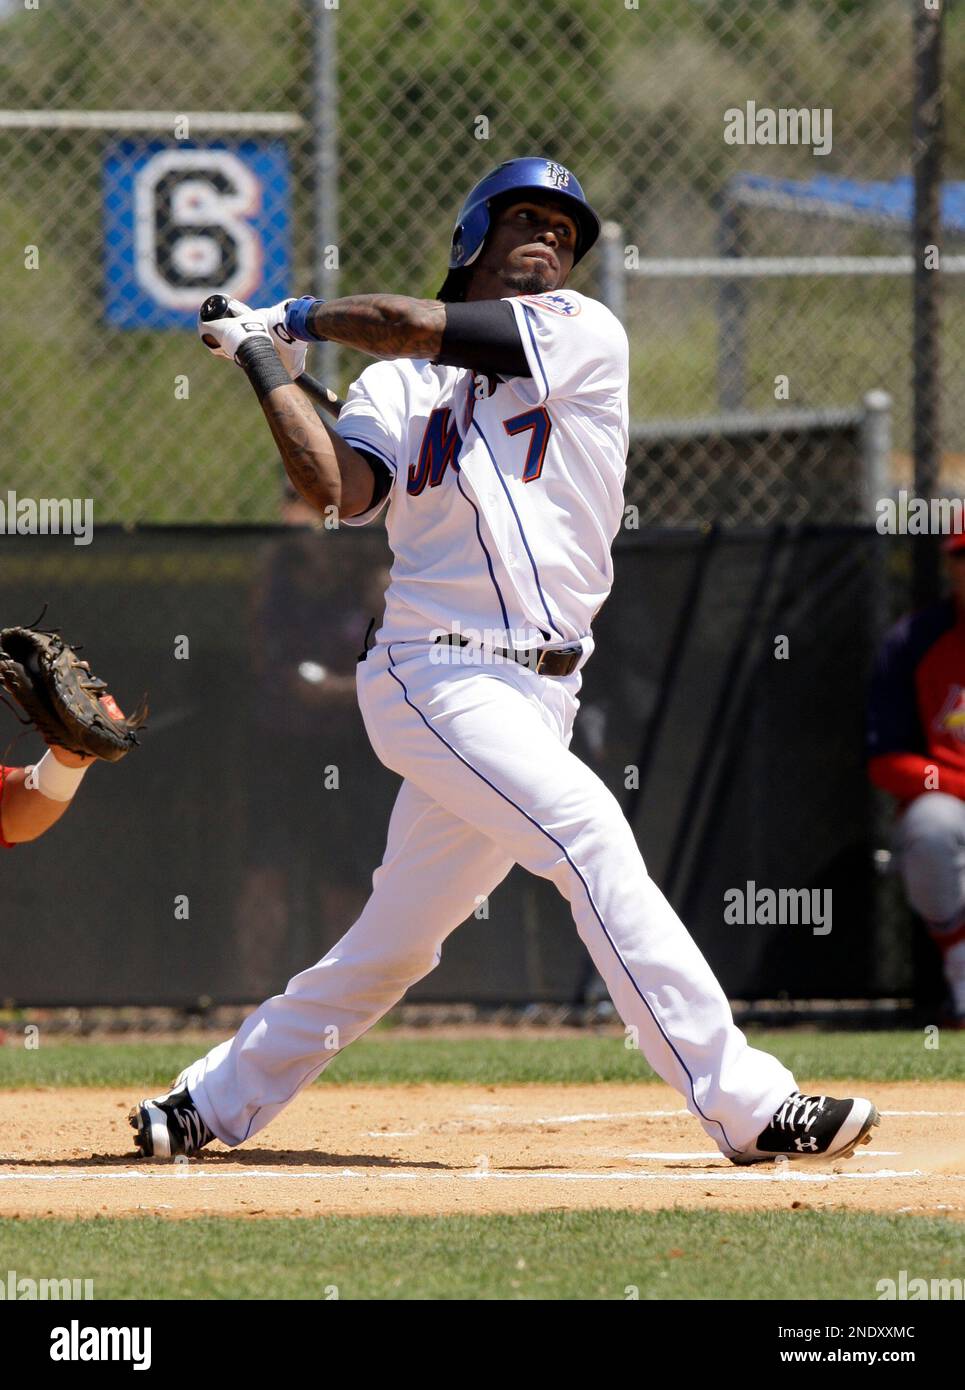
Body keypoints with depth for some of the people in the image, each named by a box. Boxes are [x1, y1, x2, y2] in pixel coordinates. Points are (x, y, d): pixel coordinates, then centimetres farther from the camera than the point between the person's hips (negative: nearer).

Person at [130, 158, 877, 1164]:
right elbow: (335, 489, -7)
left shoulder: (585, 335, 9)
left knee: (392, 947, 10)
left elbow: (413, 326, -2)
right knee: (591, 835, -22)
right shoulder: (399, 387, 11)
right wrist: (266, 362, -5)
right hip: (434, 675, -3)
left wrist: (296, 318, 11)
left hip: (535, 695, 3)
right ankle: (745, 1106, -26)